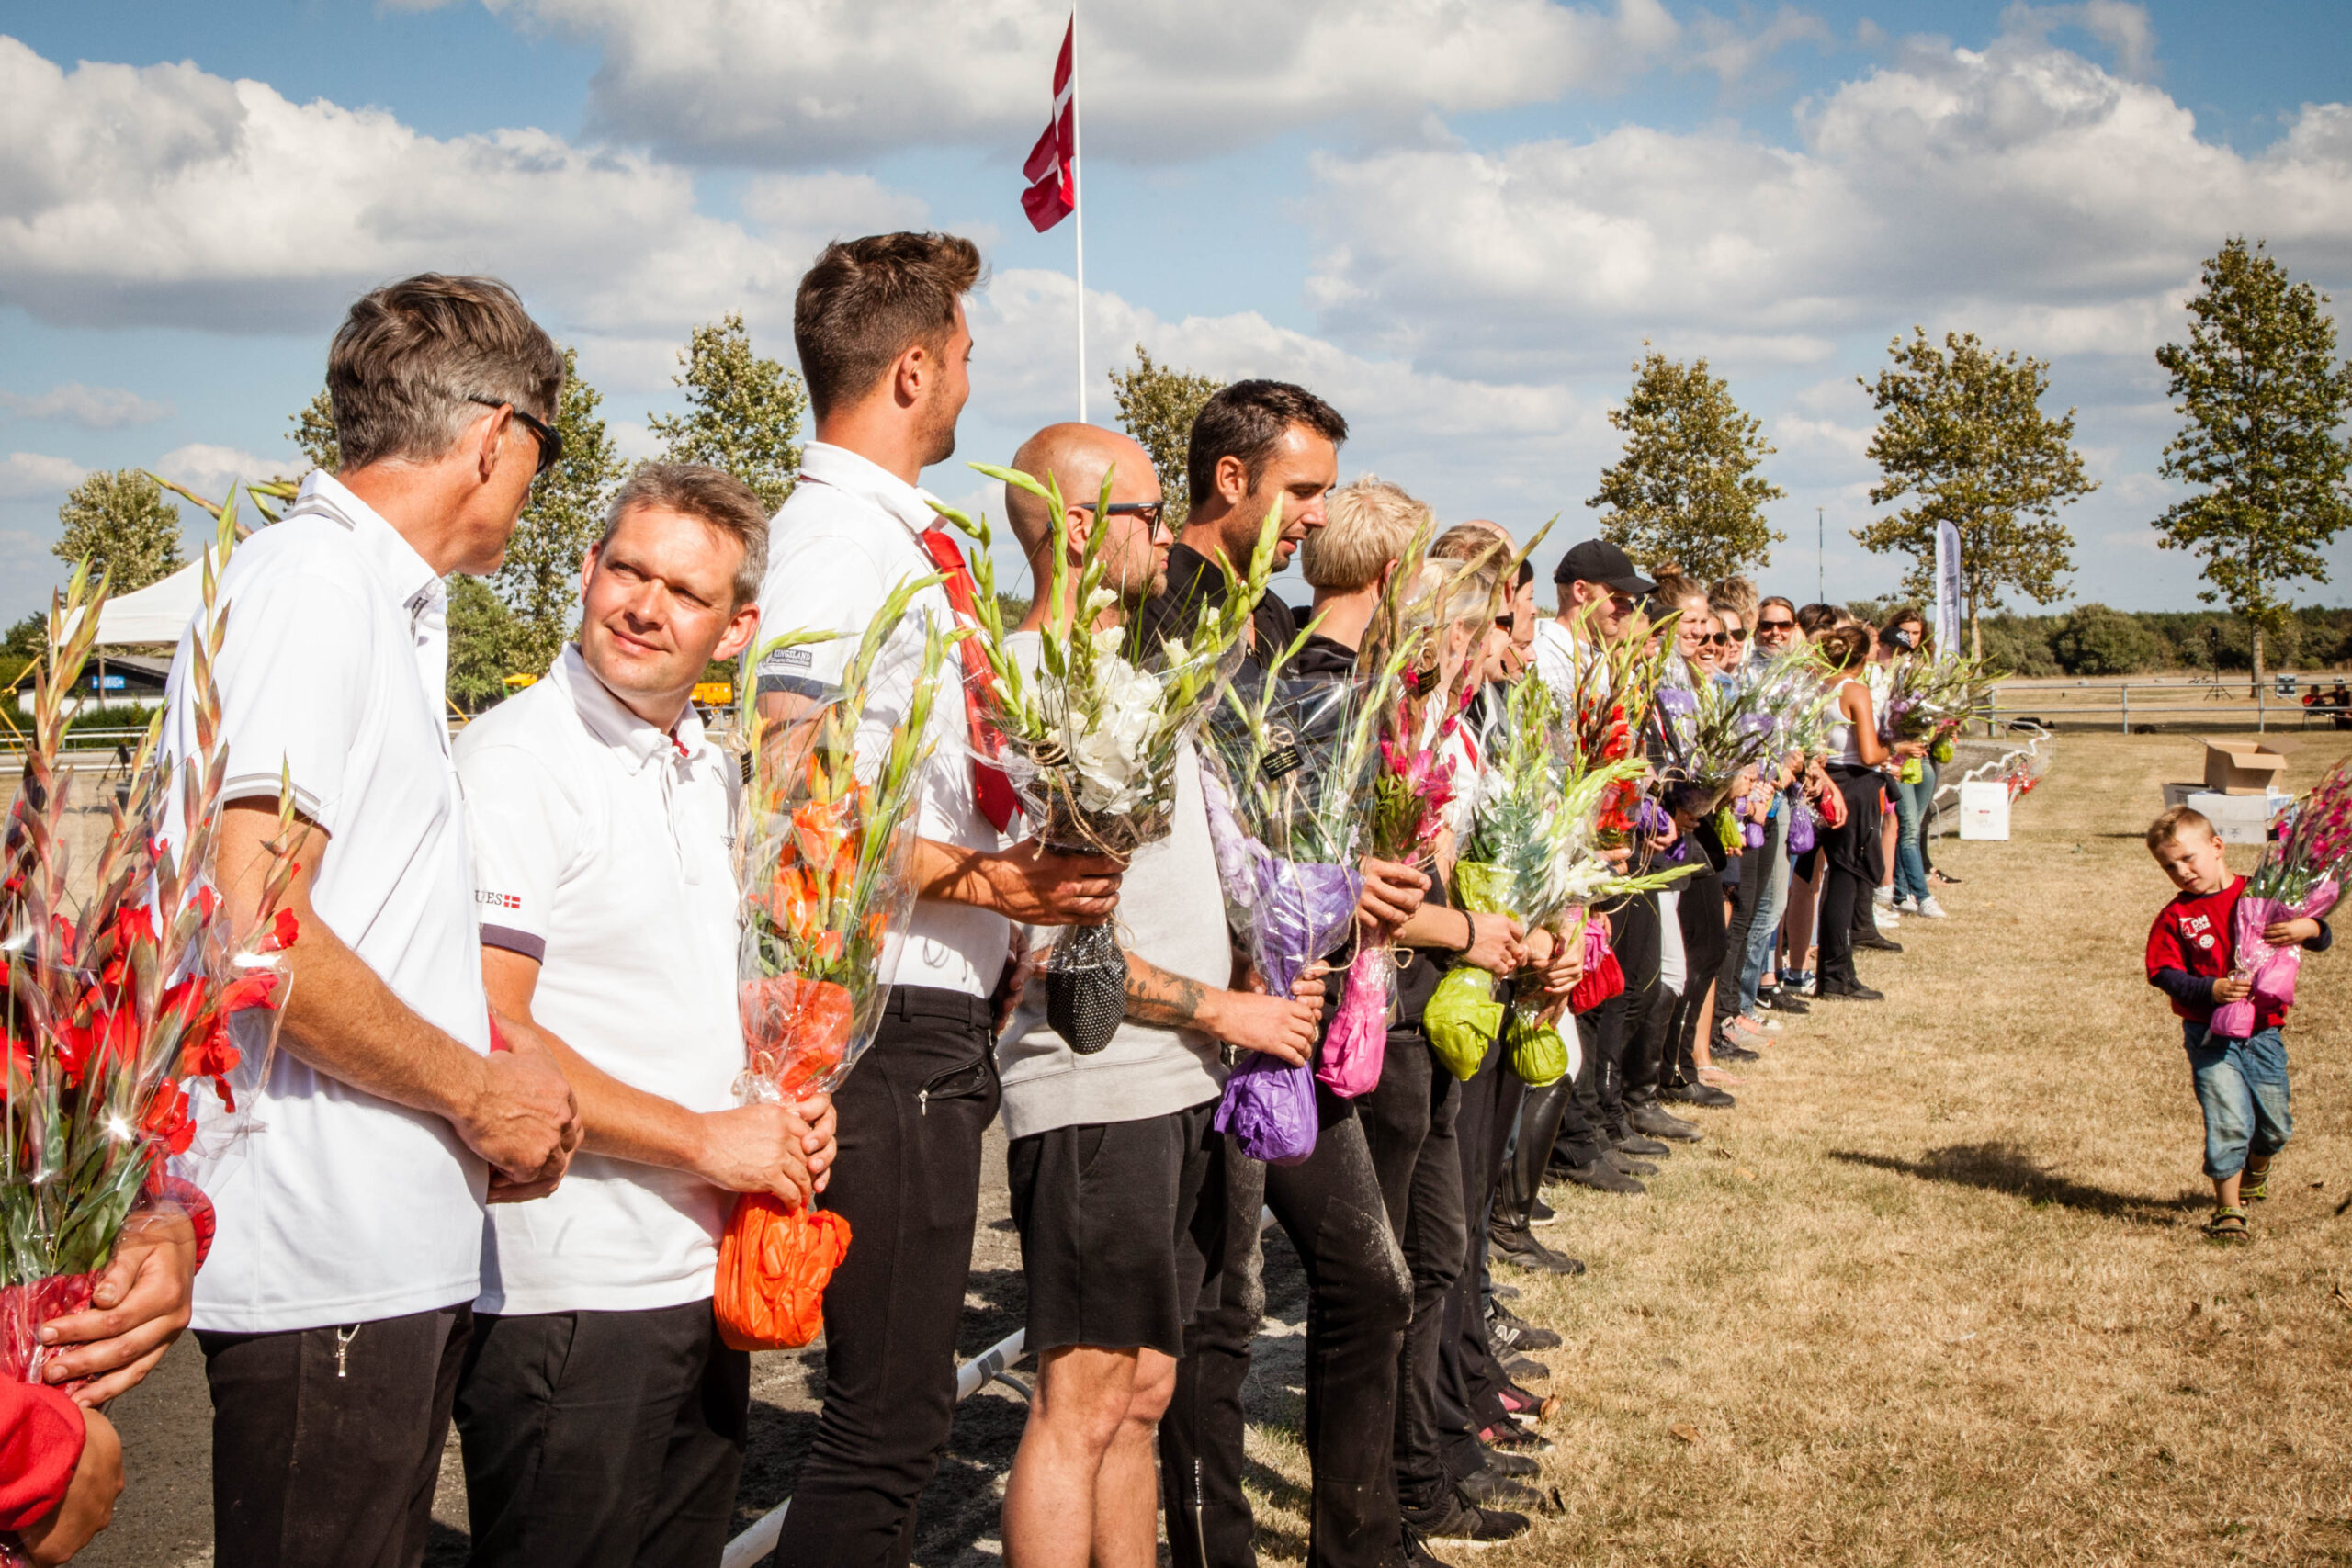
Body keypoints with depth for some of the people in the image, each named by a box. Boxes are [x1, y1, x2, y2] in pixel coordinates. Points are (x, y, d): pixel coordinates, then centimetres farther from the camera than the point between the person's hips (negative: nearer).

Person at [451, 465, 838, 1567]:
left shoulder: (711, 772, 13)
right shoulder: (518, 760, -13)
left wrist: (784, 1103, 4)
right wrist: (703, 1137, -15)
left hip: (709, 1277, 8)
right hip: (568, 1298, -8)